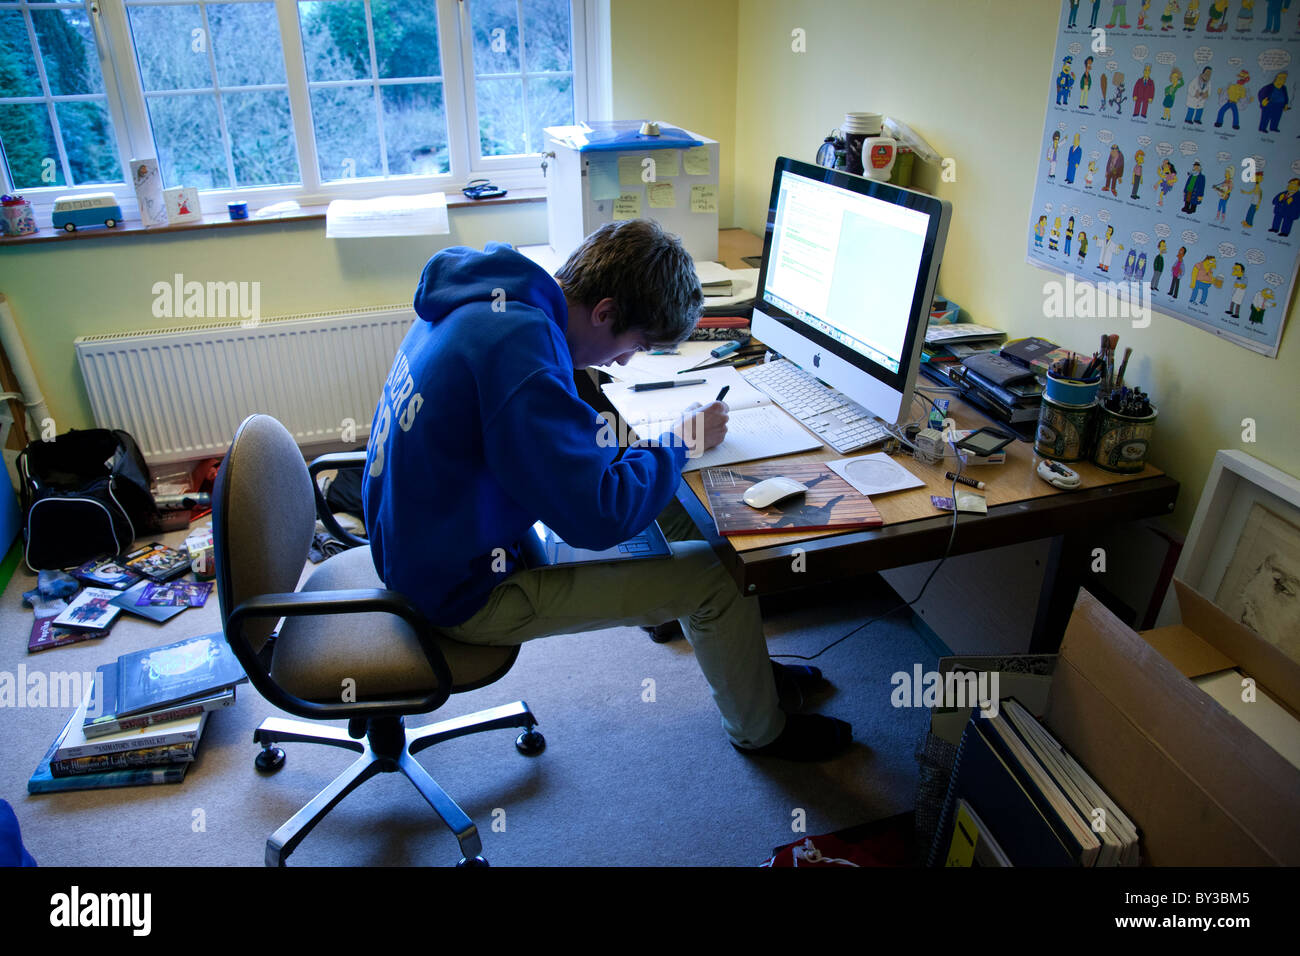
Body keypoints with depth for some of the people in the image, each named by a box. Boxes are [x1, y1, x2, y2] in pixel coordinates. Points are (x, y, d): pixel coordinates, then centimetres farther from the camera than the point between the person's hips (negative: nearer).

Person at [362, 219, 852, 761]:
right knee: (719, 574, -6)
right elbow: (598, 517, -28)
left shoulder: (478, 302, 1)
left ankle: (742, 665, 35)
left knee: (666, 513, 17)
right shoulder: (521, 349, -30)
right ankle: (760, 730, 21)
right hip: (467, 593, -9)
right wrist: (678, 443, -11)